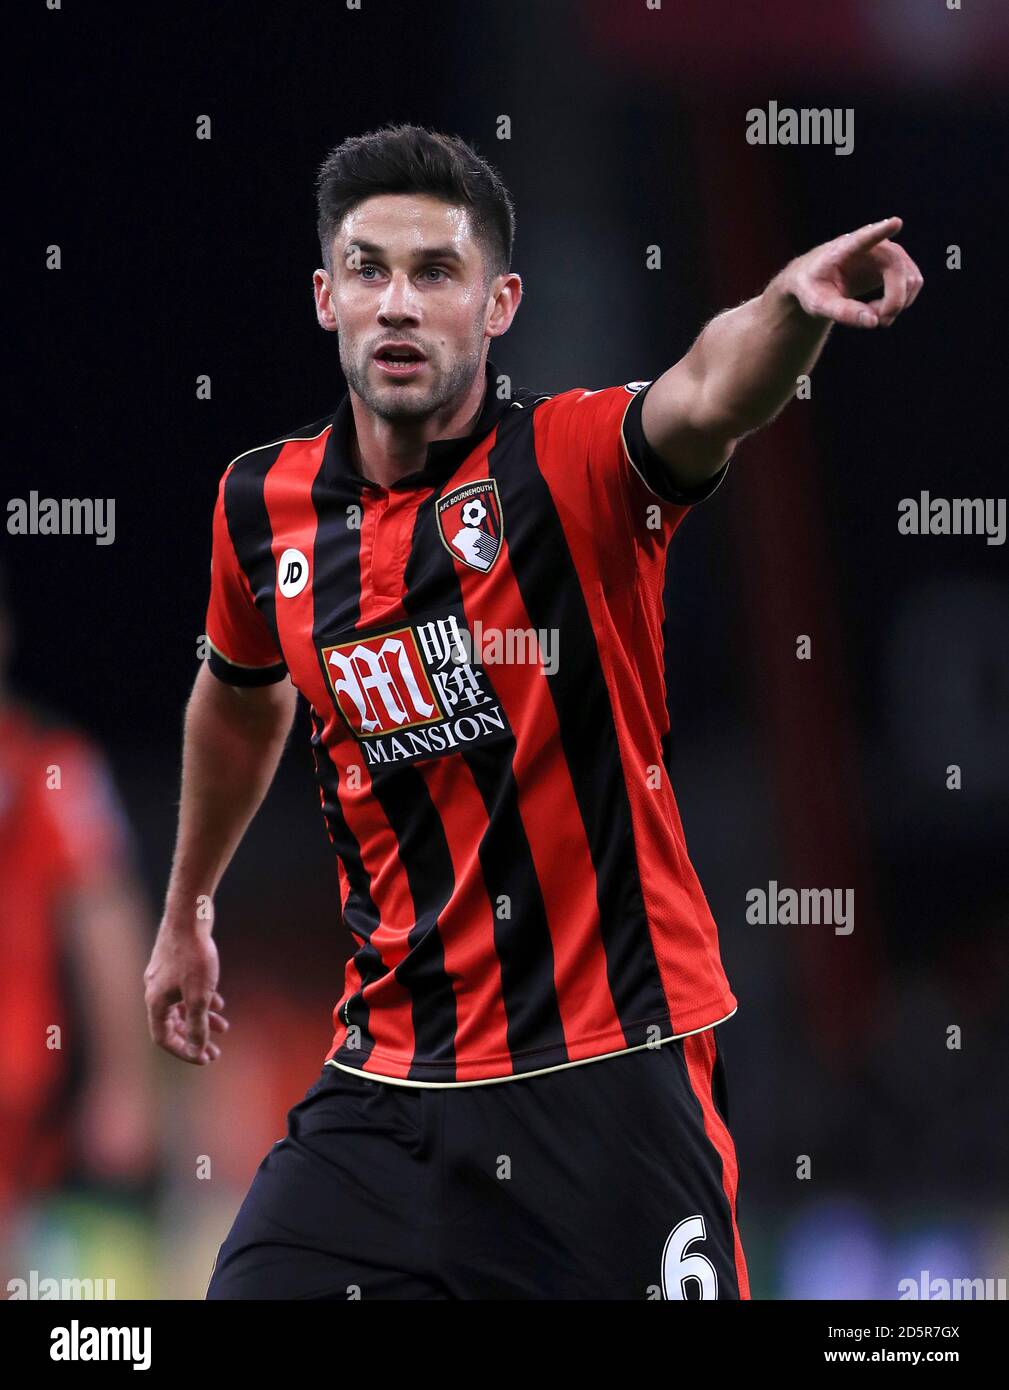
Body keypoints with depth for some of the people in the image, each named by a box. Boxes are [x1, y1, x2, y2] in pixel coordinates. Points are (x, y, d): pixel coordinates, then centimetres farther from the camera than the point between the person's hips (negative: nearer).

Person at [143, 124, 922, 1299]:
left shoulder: (574, 463, -9)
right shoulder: (265, 506, 5)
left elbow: (707, 398, -32)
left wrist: (792, 306, -54)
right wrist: (187, 910, 38)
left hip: (611, 1078, -4)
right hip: (387, 1081, 4)